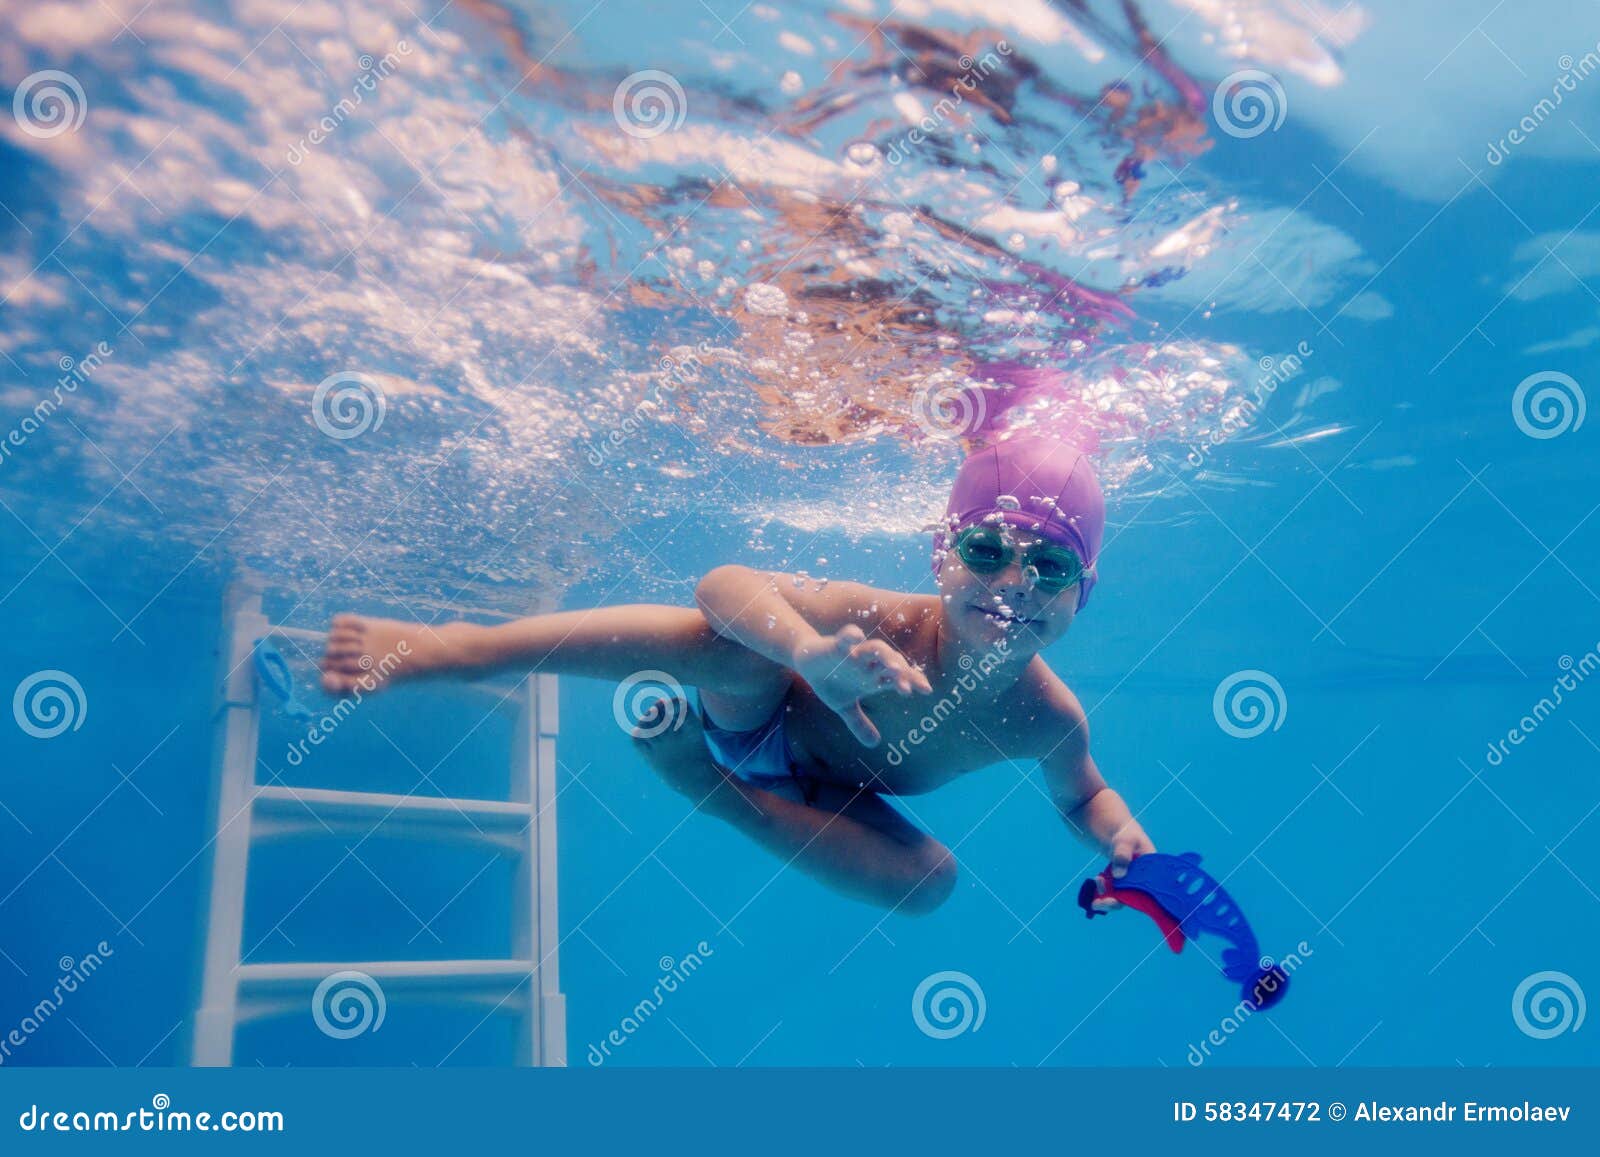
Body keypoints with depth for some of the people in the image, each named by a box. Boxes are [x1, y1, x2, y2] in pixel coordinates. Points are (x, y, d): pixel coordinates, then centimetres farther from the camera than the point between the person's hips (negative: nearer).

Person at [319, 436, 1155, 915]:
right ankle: (447, 645, -25)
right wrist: (811, 652, -70)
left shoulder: (1050, 719, -25)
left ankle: (714, 788, -12)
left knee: (927, 880, -17)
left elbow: (1082, 794, -3)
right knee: (735, 648, -37)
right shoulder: (881, 627, -39)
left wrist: (1126, 839, -26)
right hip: (761, 723, -4)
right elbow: (724, 587, -49)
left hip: (830, 794, 5)